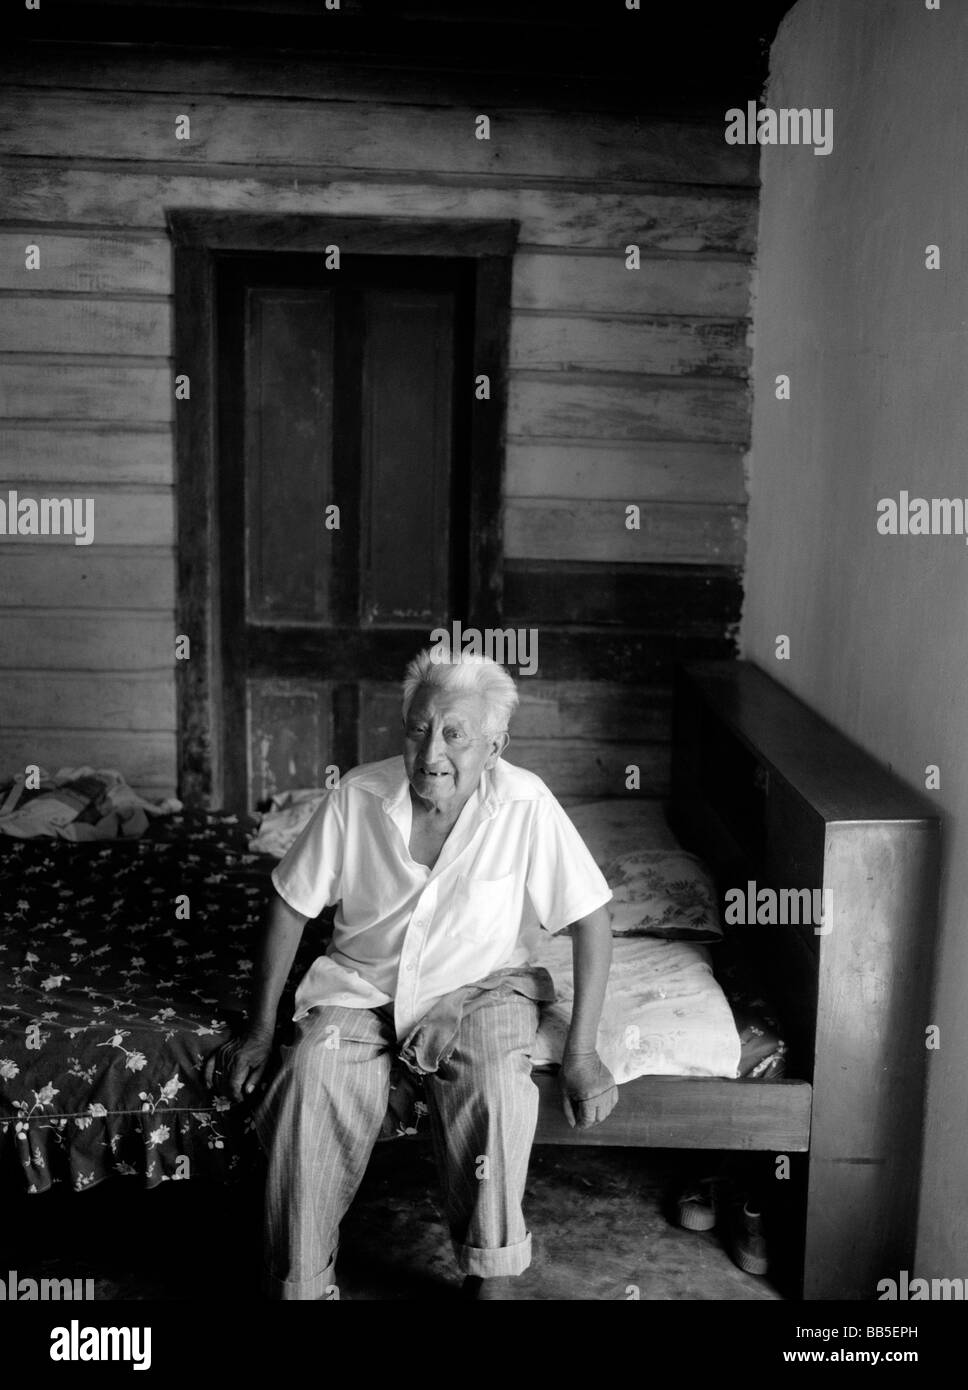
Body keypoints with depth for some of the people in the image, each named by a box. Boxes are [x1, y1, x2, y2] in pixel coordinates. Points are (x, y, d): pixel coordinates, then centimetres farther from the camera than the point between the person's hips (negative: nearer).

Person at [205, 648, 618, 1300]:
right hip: (360, 985, 2)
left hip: (478, 985, -1)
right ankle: (302, 1282, -7)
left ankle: (490, 1276, -8)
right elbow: (292, 905, 0)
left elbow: (591, 918, -9)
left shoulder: (525, 805, -16)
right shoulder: (358, 795, -11)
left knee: (496, 1088, -30)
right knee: (312, 1084, -25)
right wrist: (260, 1028, 0)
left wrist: (581, 1050, -13)